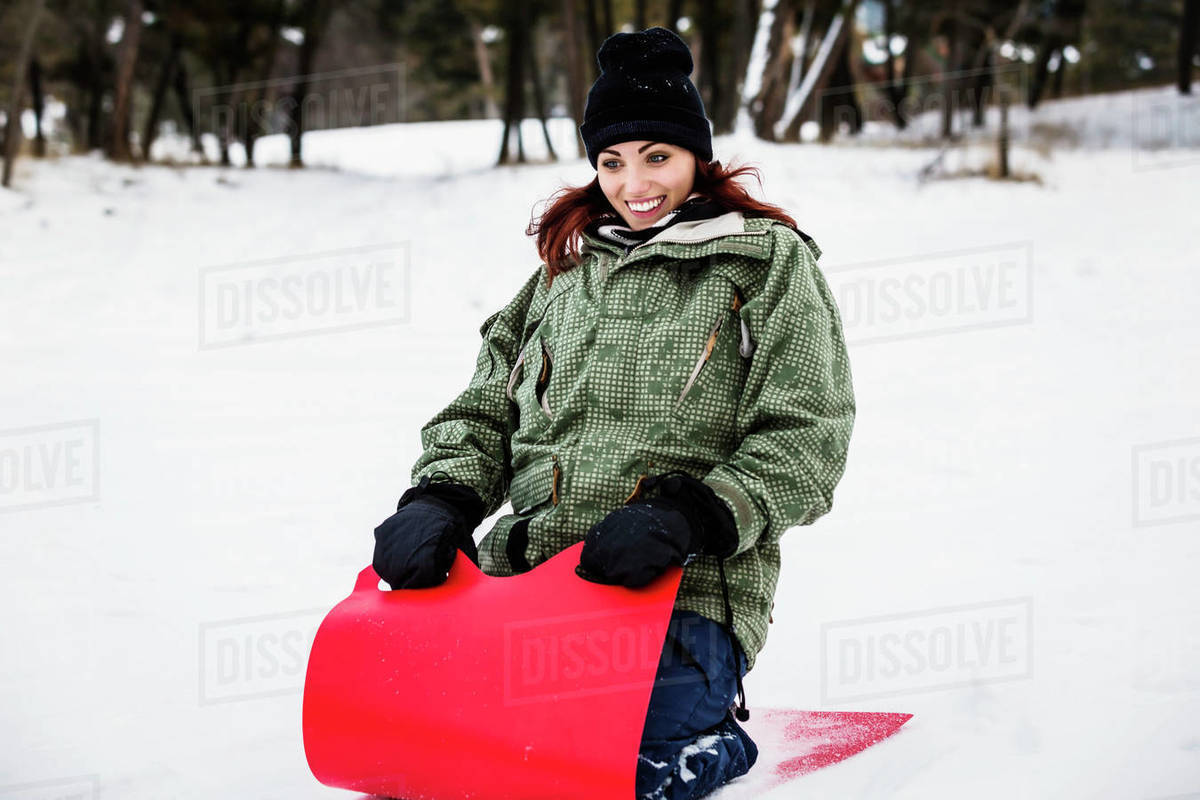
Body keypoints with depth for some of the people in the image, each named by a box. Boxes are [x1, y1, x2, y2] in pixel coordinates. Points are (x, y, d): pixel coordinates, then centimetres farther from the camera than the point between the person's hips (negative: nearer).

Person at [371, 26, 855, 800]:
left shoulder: (768, 265, 7)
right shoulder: (567, 266, 22)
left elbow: (805, 443, -2)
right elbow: (485, 411, 23)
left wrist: (684, 517, -18)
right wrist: (438, 500, 1)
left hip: (685, 592, -4)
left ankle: (717, 738, 7)